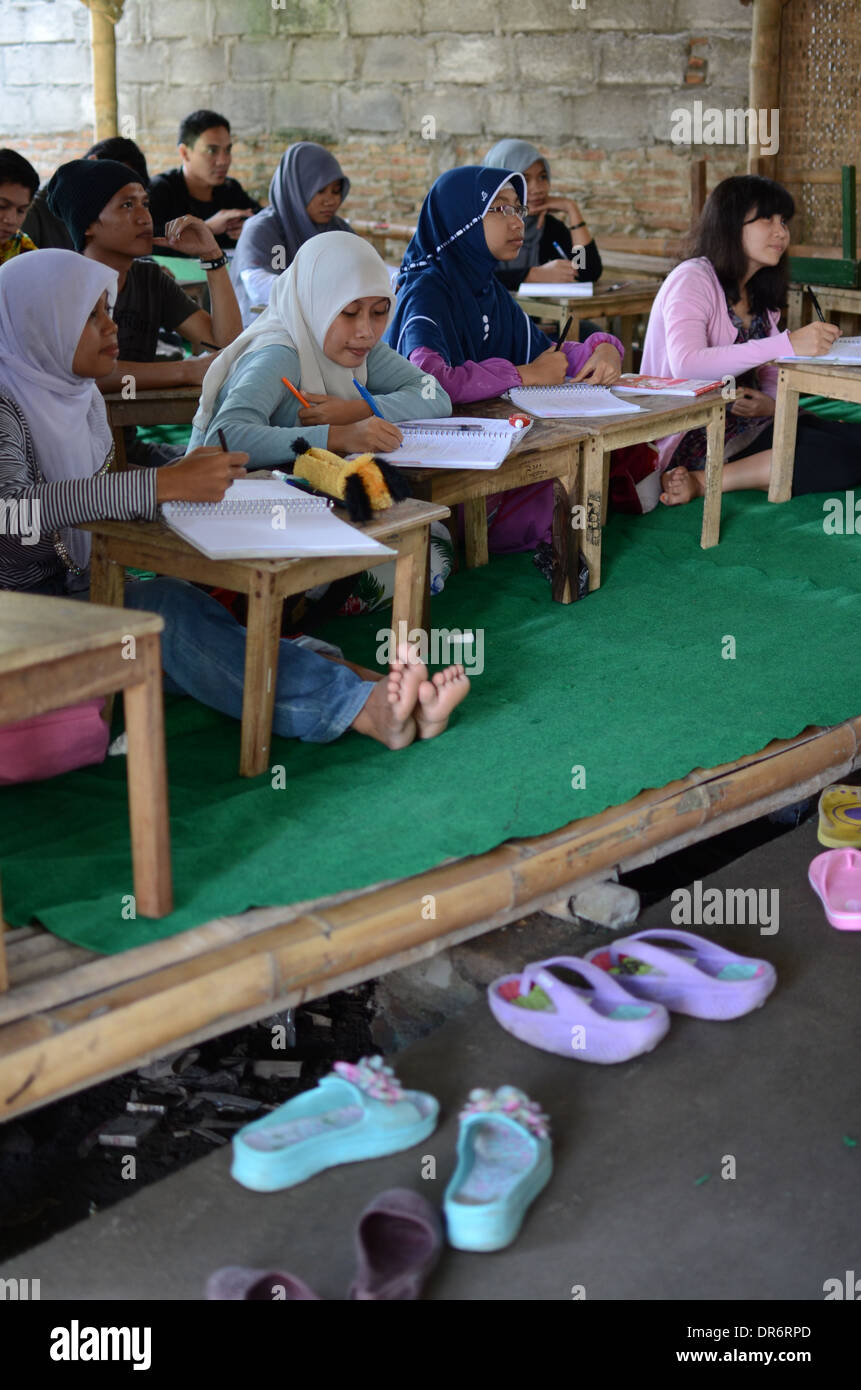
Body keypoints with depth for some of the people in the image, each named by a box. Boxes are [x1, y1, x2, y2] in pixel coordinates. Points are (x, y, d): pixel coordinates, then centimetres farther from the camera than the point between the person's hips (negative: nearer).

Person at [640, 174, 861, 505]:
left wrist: (772, 401, -10)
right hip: (690, 436, -8)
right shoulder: (693, 278, -10)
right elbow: (686, 364, -28)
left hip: (749, 424, 8)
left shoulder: (759, 293, 16)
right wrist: (787, 345, -33)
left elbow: (771, 374, 16)